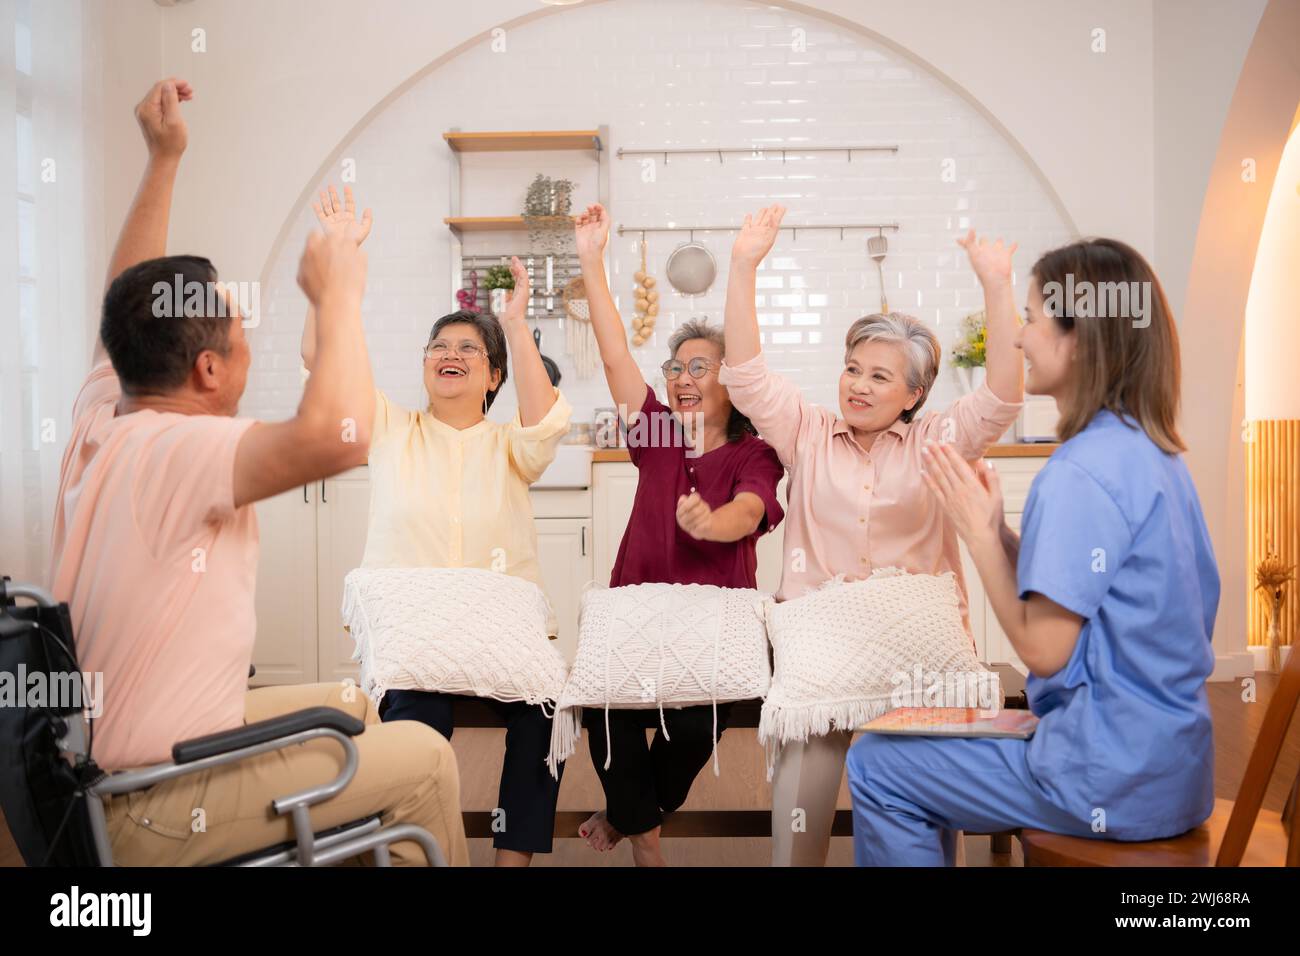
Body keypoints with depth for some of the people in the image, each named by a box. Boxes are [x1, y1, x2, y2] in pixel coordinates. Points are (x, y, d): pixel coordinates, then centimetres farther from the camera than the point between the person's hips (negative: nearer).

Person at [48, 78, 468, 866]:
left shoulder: (101, 421, -1)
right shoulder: (175, 451, -27)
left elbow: (130, 304, 15)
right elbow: (338, 438, -44)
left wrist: (163, 160, 14)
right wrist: (339, 294, -27)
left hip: (110, 764, 9)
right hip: (153, 809, -9)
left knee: (349, 703, 20)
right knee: (425, 756, 0)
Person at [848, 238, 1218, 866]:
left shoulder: (1080, 472, -23)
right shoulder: (1153, 450, 7)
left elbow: (1043, 649, -21)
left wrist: (979, 532, -13)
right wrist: (999, 530, 2)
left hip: (1116, 777, -9)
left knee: (874, 767, 2)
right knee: (927, 740, 23)